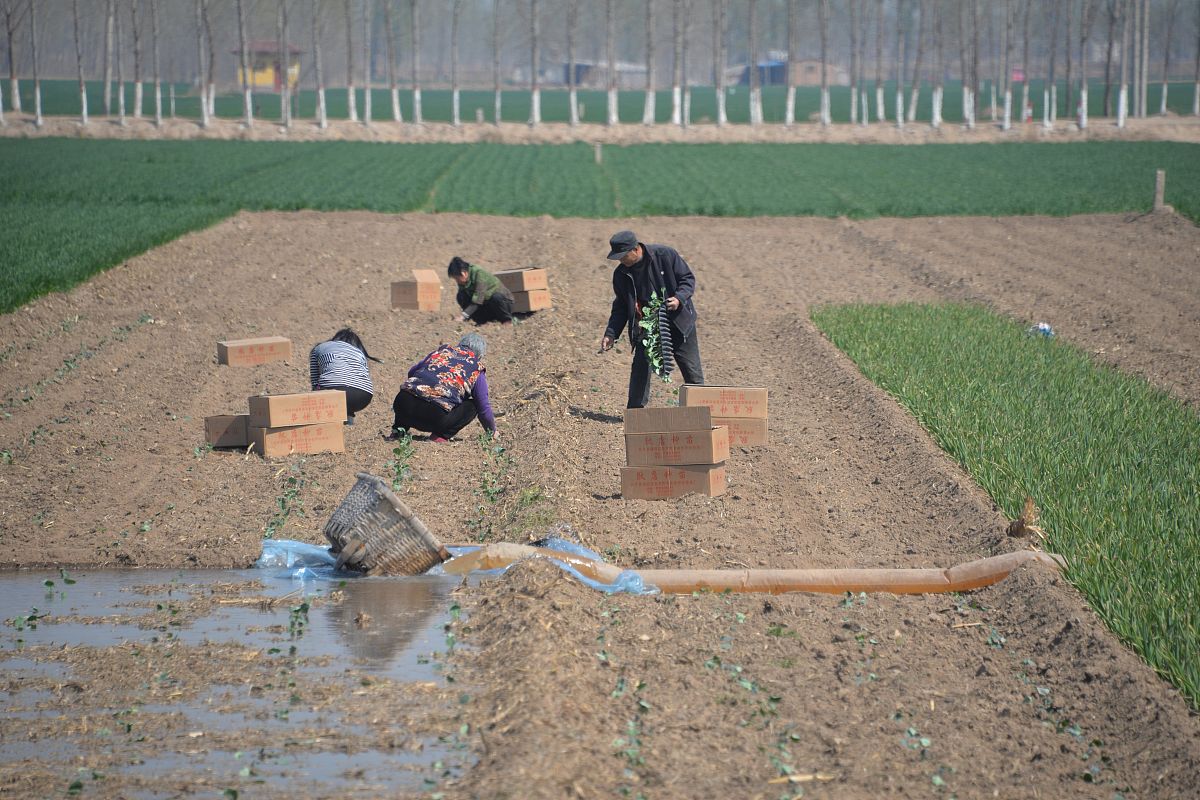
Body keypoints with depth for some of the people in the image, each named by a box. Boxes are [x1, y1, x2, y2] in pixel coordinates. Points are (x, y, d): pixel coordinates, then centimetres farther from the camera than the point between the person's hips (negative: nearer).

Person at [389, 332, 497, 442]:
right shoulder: (477, 369, 14)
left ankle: (399, 429, 20)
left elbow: (411, 372, 33)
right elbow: (483, 408, 17)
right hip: (436, 415, -5)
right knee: (471, 406, 17)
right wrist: (492, 431, 35)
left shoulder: (442, 351, 25)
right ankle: (440, 435, 1)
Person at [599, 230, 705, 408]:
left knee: (692, 370, 3)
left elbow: (688, 278, -8)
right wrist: (611, 334, -3)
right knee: (641, 366, -7)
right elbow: (620, 307, 6)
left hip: (678, 322, -3)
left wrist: (679, 298, -26)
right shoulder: (621, 274, -2)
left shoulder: (665, 255, -15)